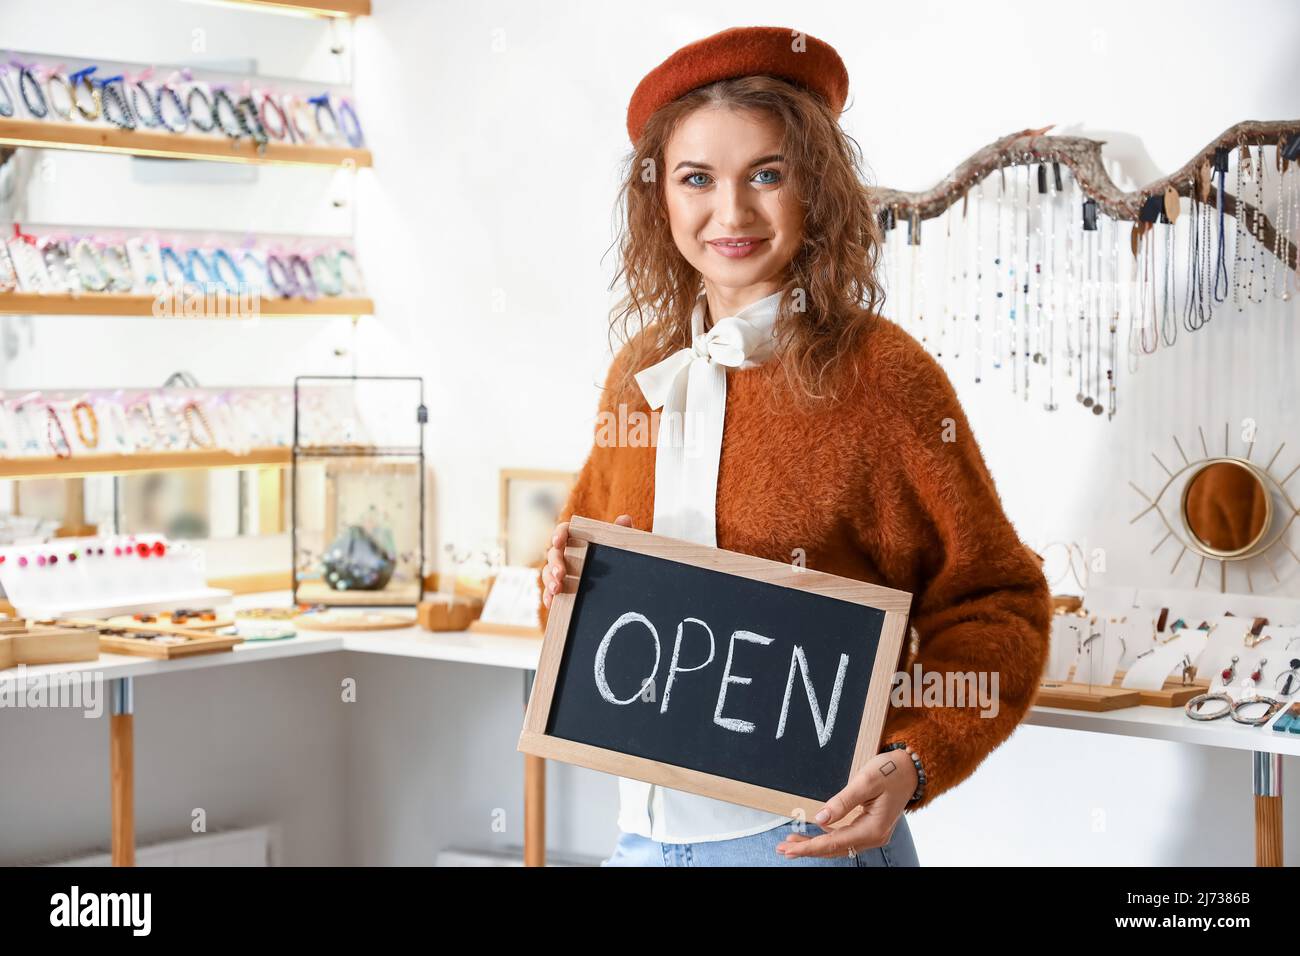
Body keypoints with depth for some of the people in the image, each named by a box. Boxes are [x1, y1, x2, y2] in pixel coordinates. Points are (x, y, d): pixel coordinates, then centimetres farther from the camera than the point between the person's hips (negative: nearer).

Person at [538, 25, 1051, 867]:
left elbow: (995, 604, -8)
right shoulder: (640, 372, 5)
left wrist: (913, 764, -22)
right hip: (646, 824, 5)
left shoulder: (879, 375, -11)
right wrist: (566, 583, -4)